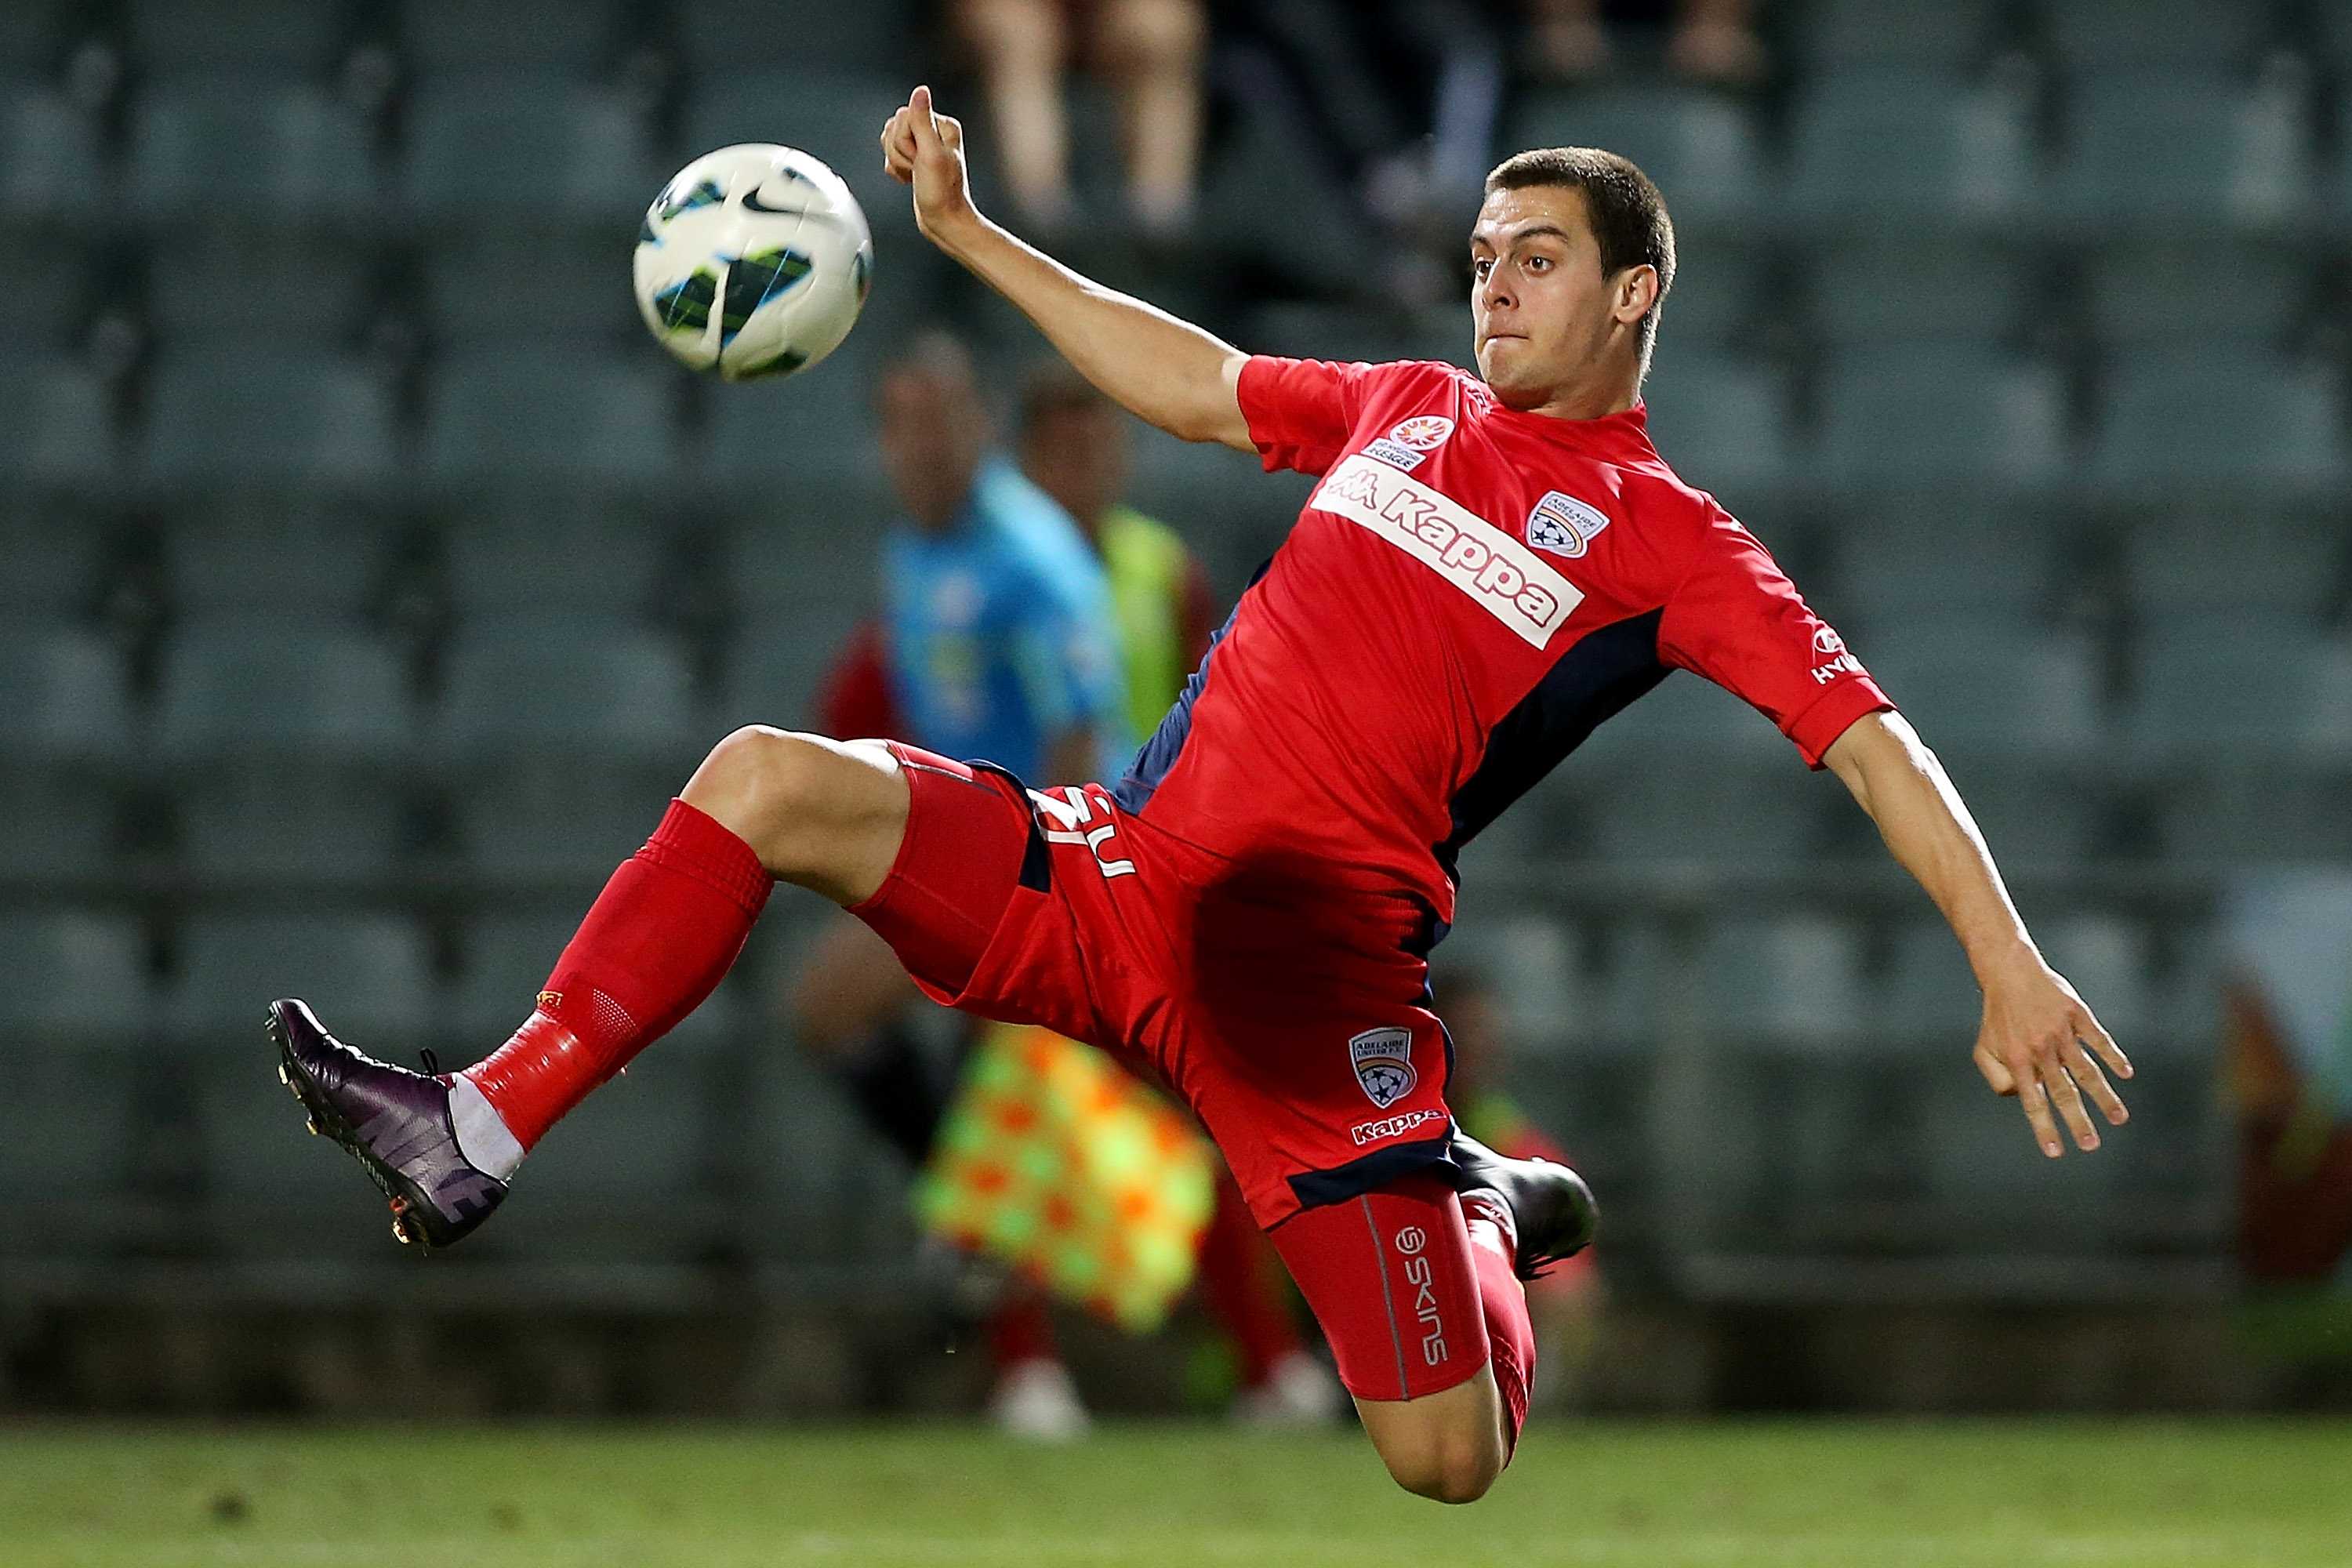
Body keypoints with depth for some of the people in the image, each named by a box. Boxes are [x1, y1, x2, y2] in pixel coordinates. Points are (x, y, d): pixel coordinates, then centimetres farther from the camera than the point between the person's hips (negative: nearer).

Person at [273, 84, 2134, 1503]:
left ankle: (1483, 1213, 24)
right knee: (767, 776, -14)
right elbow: (1193, 385, 32)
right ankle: (477, 1138, -15)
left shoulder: (1667, 541, -3)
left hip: (1305, 947, -5)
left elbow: (1871, 739, -11)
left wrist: (2009, 962, -23)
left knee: (1450, 1462, -11)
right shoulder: (1410, 405, 17)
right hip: (1111, 861, 5)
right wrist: (966, 234, 31)